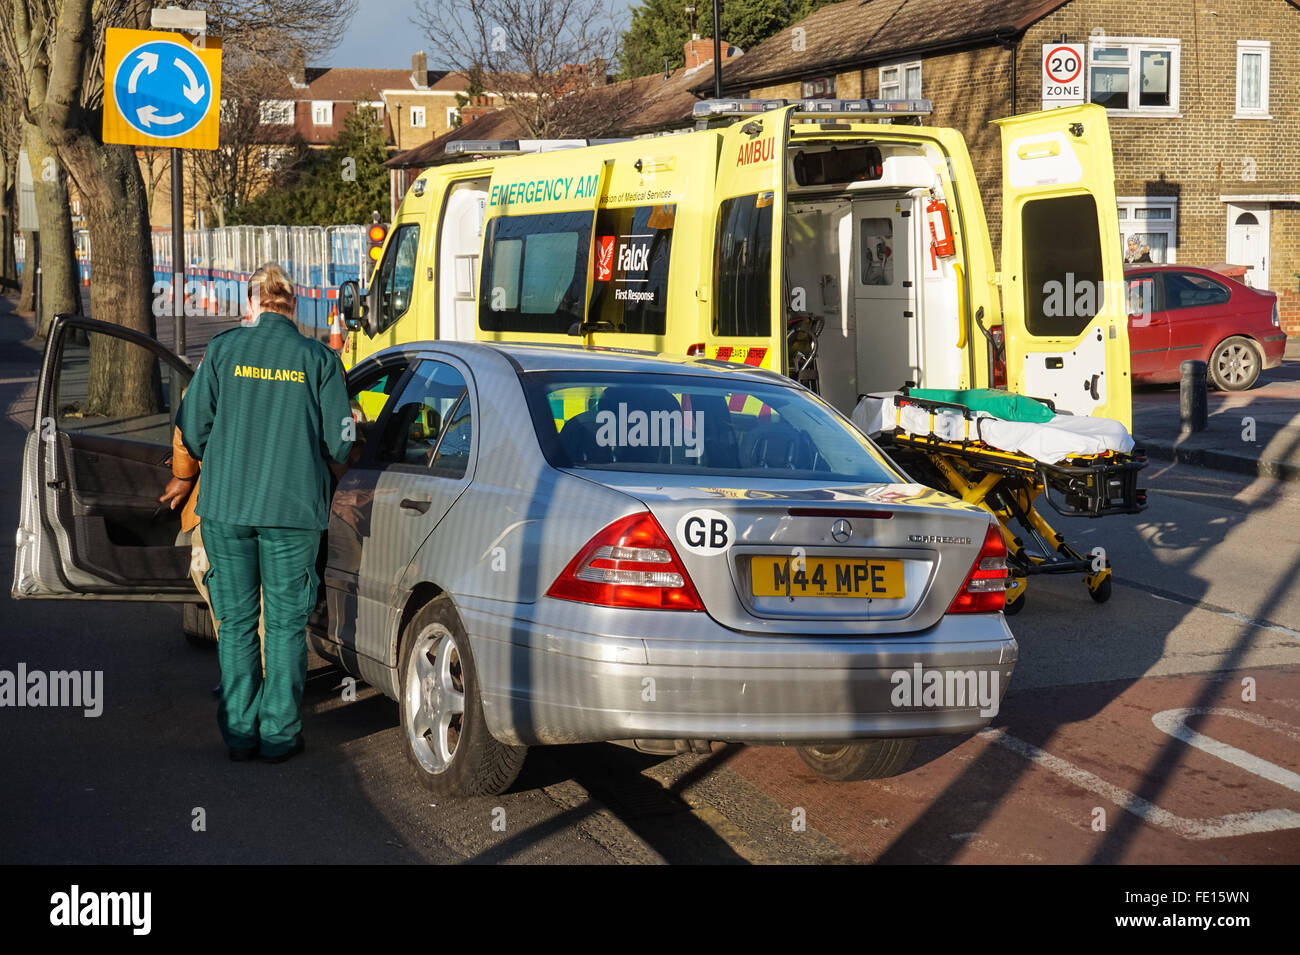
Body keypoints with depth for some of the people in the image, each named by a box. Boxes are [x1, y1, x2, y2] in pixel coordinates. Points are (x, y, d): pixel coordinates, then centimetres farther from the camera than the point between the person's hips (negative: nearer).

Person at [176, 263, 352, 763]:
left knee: (236, 621, 10)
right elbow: (339, 444, -2)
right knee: (285, 623, 8)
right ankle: (280, 733, 10)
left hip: (225, 506, 1)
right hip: (294, 508, -1)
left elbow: (192, 430, 1)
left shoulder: (223, 349, 1)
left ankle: (239, 732, 14)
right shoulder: (319, 359, 0)